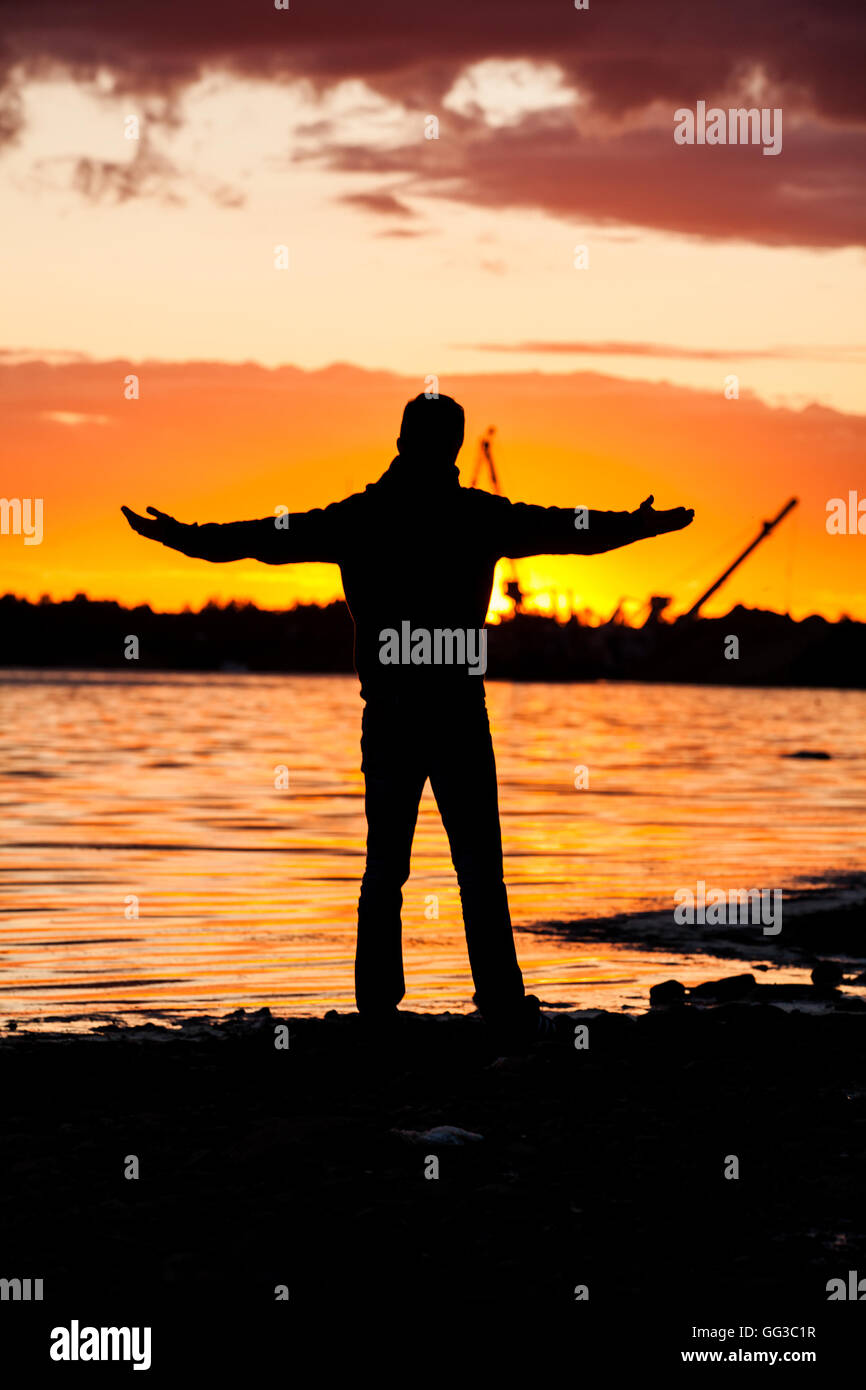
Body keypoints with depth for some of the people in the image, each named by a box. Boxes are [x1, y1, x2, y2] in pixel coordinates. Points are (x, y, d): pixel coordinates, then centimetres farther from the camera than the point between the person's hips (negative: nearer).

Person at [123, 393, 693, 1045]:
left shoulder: (358, 517, 3)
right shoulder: (480, 515, -1)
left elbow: (265, 538, 9)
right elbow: (578, 531, 9)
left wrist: (180, 535, 21)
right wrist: (647, 525, 25)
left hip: (387, 716, 2)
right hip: (459, 715, -2)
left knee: (384, 865, 9)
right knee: (480, 869, -1)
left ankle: (377, 1004, 8)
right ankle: (504, 1008, -2)